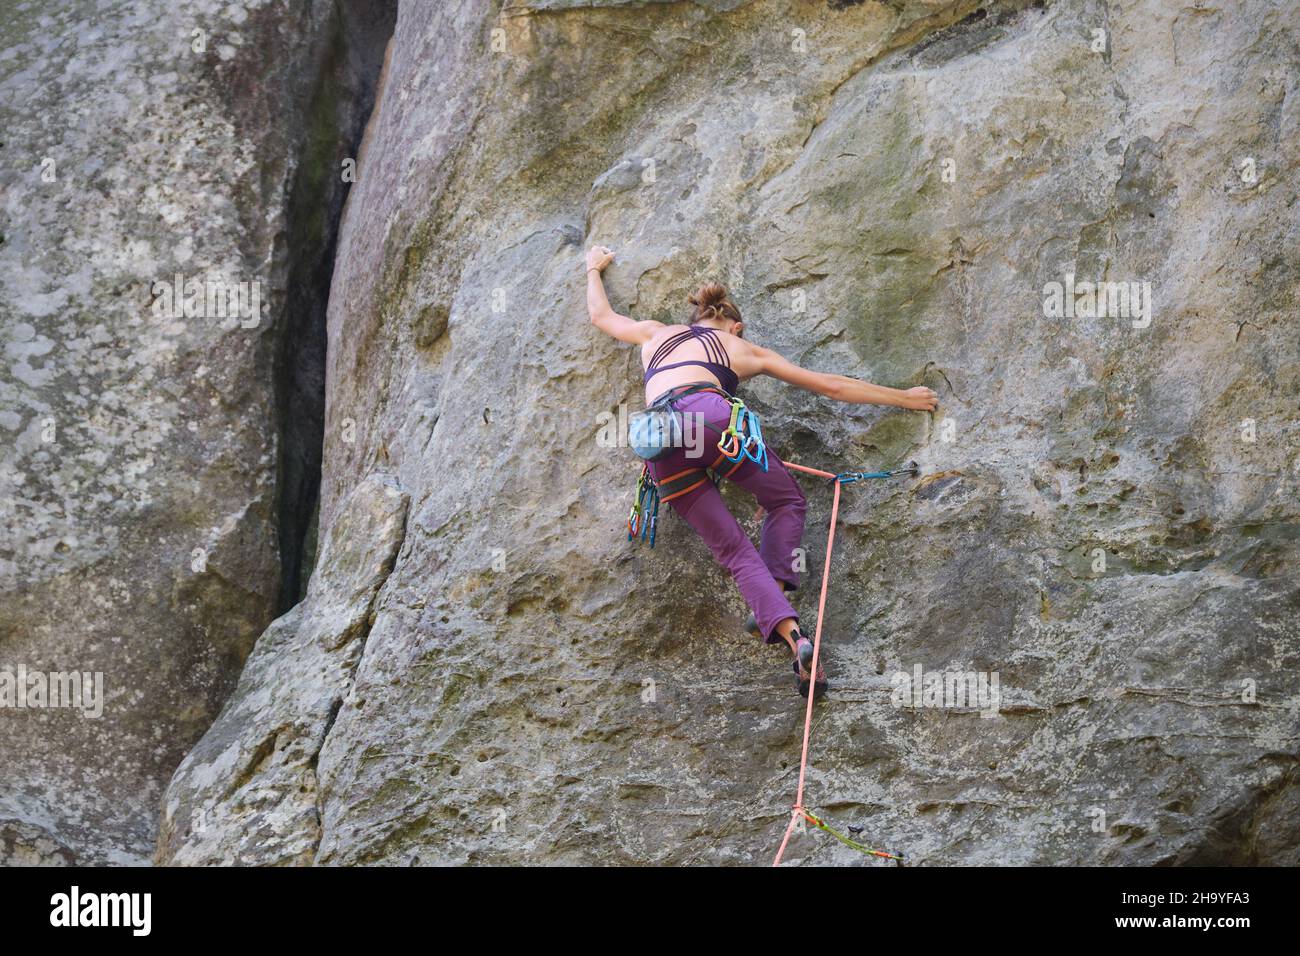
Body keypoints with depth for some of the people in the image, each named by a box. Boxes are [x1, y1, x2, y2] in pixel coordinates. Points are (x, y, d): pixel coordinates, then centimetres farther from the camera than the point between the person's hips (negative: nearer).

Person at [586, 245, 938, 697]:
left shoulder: (656, 334, 35)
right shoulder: (743, 350, 28)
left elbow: (601, 316, 52)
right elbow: (832, 386, 30)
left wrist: (594, 270, 72)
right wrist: (902, 397, 38)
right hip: (708, 413, -3)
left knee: (735, 549, 1)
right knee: (787, 502, 21)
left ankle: (792, 635, -18)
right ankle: (777, 582, -2)